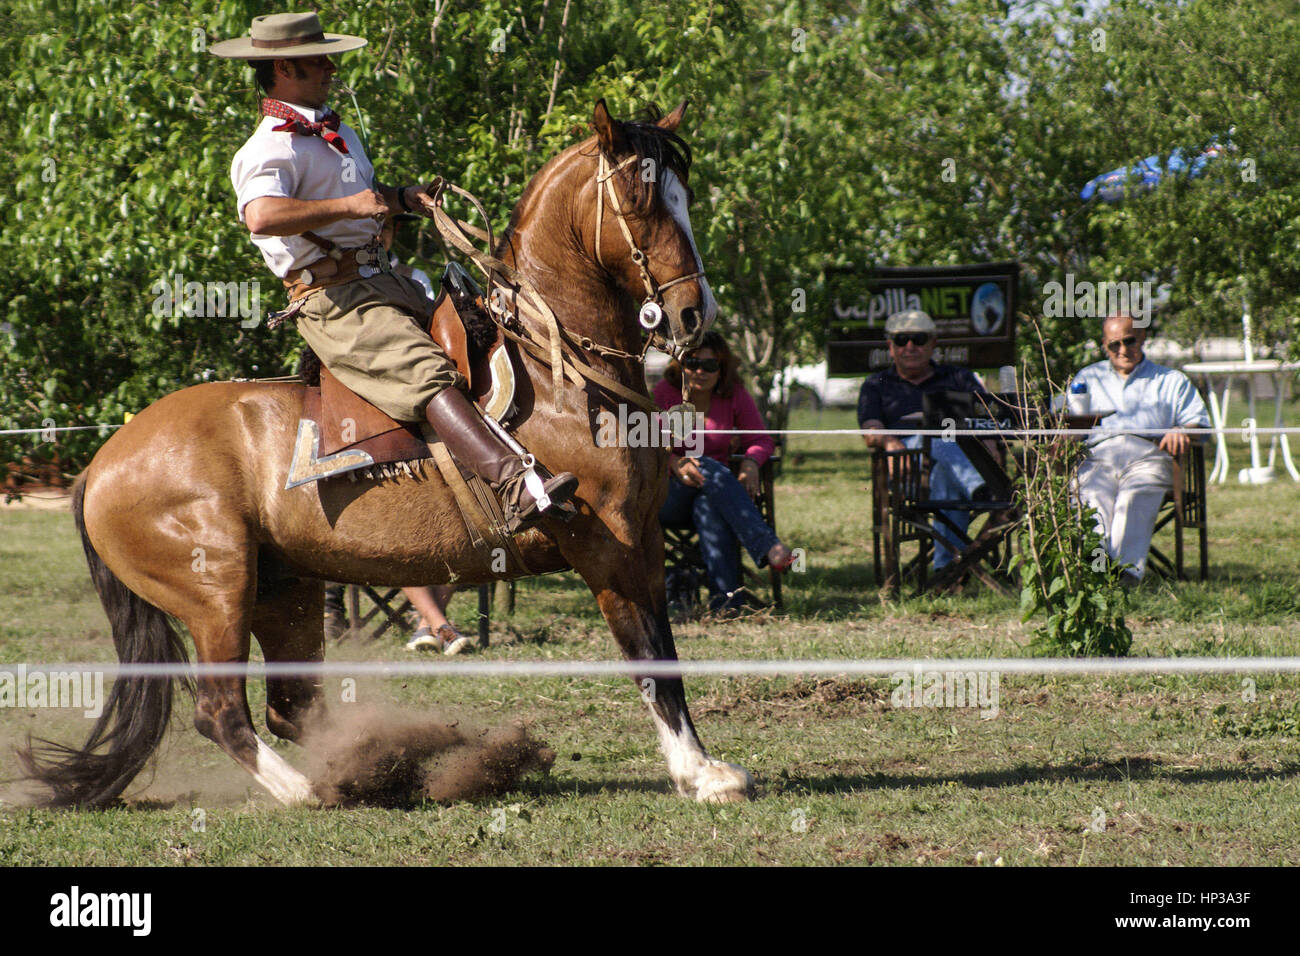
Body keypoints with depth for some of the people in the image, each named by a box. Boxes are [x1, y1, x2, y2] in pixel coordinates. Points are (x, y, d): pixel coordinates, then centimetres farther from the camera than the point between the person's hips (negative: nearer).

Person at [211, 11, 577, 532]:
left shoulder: (337, 133, 21)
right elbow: (262, 215, -33)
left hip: (384, 283, 11)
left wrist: (406, 197, 15)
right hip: (336, 299, -11)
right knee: (429, 373, -28)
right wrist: (348, 206, -29)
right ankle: (517, 487, -45)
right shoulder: (271, 149, -12)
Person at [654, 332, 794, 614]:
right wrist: (675, 463, -29)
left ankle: (725, 596, -54)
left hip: (713, 492, 2)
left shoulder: (734, 396, 7)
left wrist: (750, 462, -17)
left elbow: (761, 440, 7)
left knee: (708, 505, -39)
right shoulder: (665, 393, -1)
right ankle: (769, 548, -52)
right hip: (668, 496, -2)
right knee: (709, 468, -37)